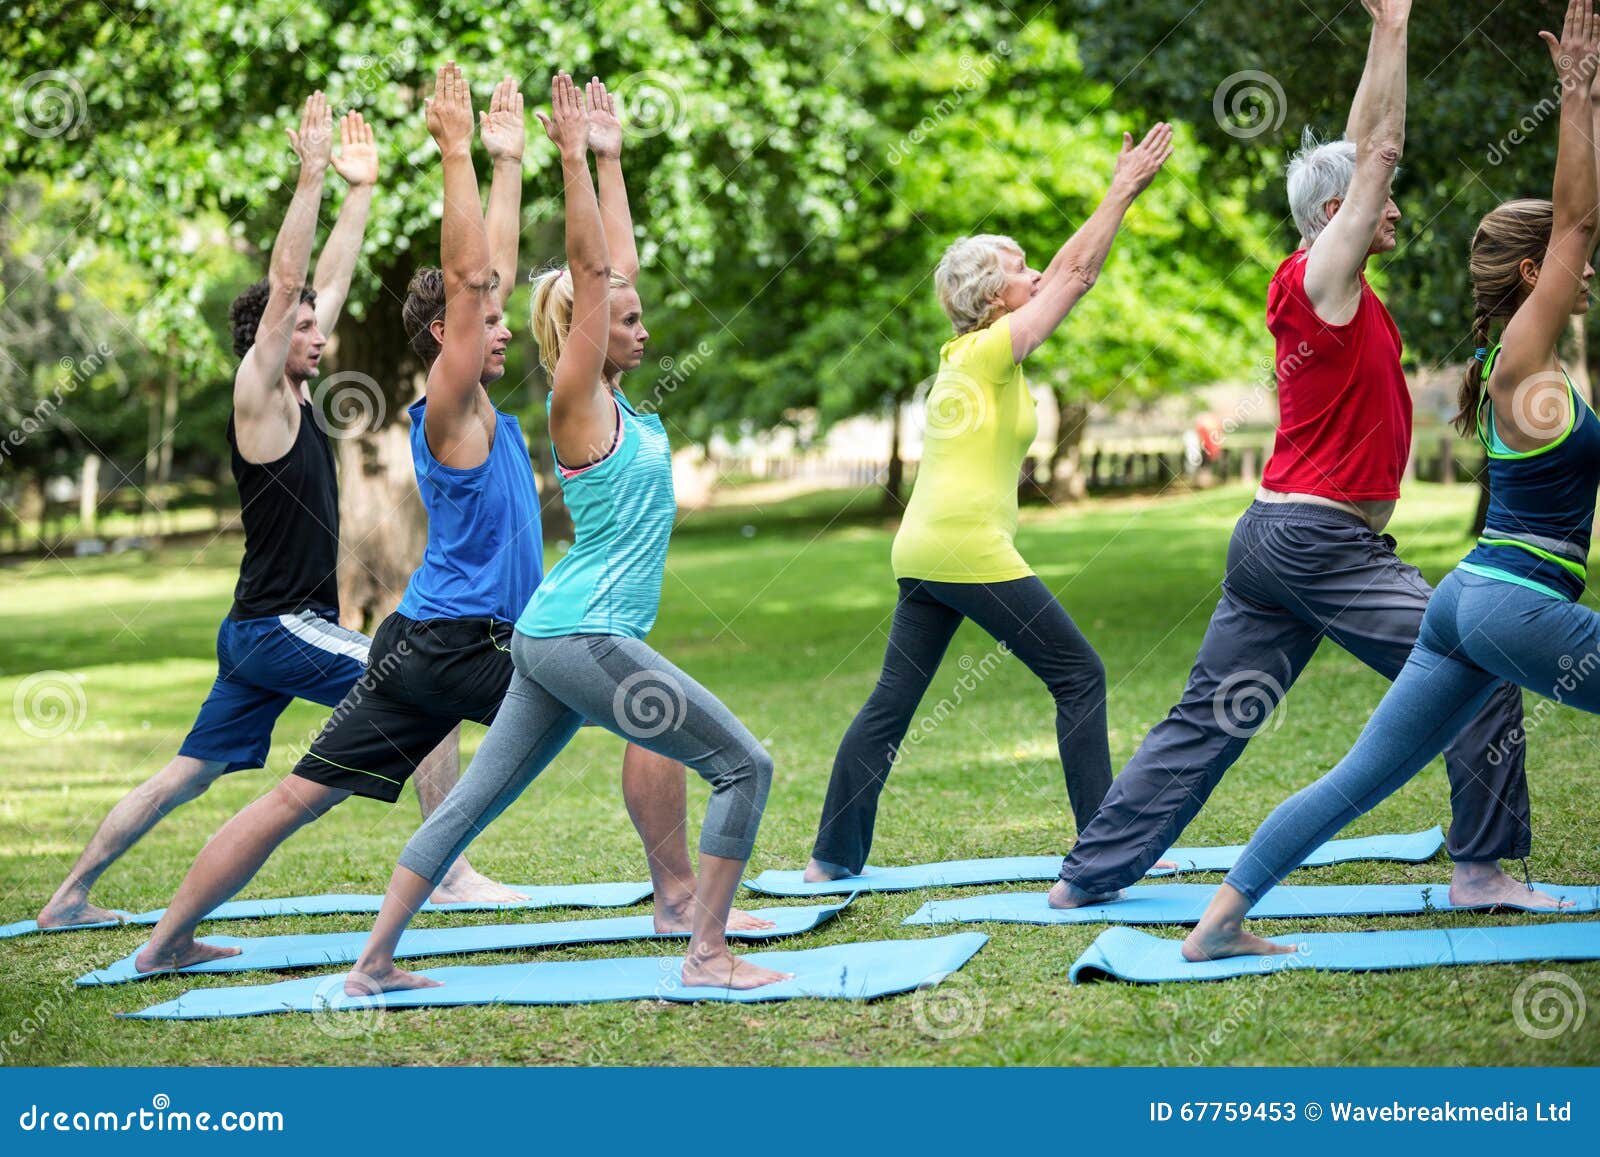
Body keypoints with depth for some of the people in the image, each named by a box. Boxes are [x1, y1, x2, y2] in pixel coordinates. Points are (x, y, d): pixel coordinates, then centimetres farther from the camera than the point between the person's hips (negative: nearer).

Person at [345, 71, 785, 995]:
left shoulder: (616, 402, 12)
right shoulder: (578, 405, -10)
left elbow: (620, 264, 17)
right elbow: (588, 274, -17)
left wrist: (610, 158, 20)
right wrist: (574, 160, -20)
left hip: (554, 635, 9)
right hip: (584, 636, -9)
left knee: (475, 801, 8)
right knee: (745, 767, -6)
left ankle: (377, 962, 11)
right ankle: (709, 955, -4)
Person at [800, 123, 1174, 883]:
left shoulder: (965, 350, 16)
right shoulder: (993, 349, -7)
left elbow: (1063, 275, 21)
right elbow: (1078, 274, -6)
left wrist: (1119, 192, 22)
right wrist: (1123, 194, 1)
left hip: (923, 549, 9)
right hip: (969, 546, -9)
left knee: (891, 703, 11)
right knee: (1079, 677, -2)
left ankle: (833, 857, 13)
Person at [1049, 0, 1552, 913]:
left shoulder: (1315, 283, 13)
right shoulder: (1326, 278, -10)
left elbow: (1361, 151, 20)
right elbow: (1381, 147, -9)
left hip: (1273, 538, 9)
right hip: (1328, 543, -9)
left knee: (1208, 720, 11)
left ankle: (1090, 877, 12)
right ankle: (1483, 870, -2)